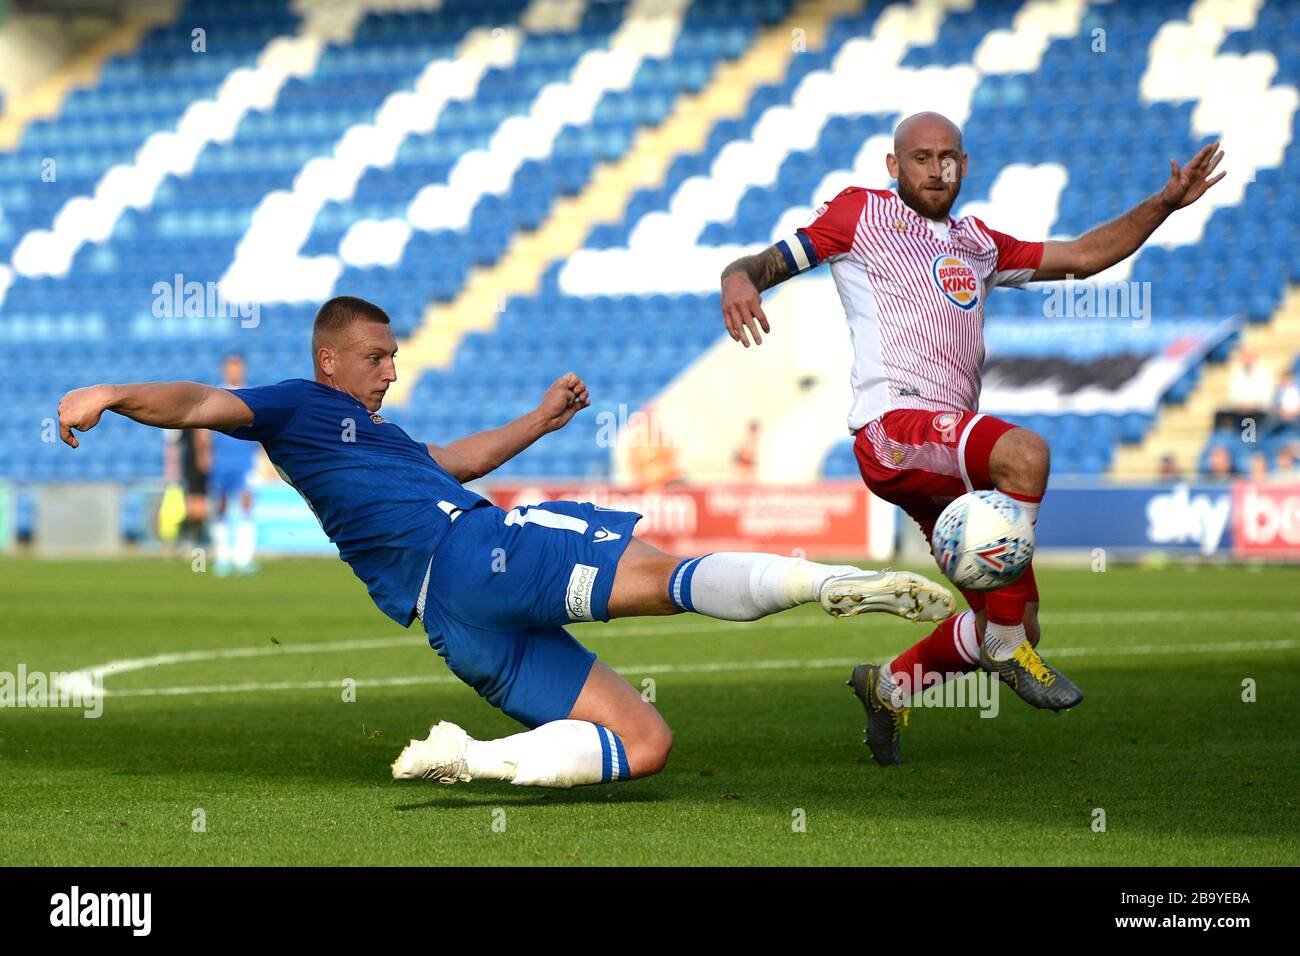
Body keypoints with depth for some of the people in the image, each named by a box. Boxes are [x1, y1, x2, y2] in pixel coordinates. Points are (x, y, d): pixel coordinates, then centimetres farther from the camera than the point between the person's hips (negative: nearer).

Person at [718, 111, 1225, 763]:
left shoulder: (977, 244, 27)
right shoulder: (863, 214, 12)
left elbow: (1083, 257, 29)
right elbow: (773, 262, 7)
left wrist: (1165, 204, 19)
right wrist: (738, 278, -17)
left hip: (951, 451, 7)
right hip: (892, 427, -7)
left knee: (1014, 627, 3)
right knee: (1024, 454, -35)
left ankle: (889, 684, 27)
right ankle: (1006, 644, -23)